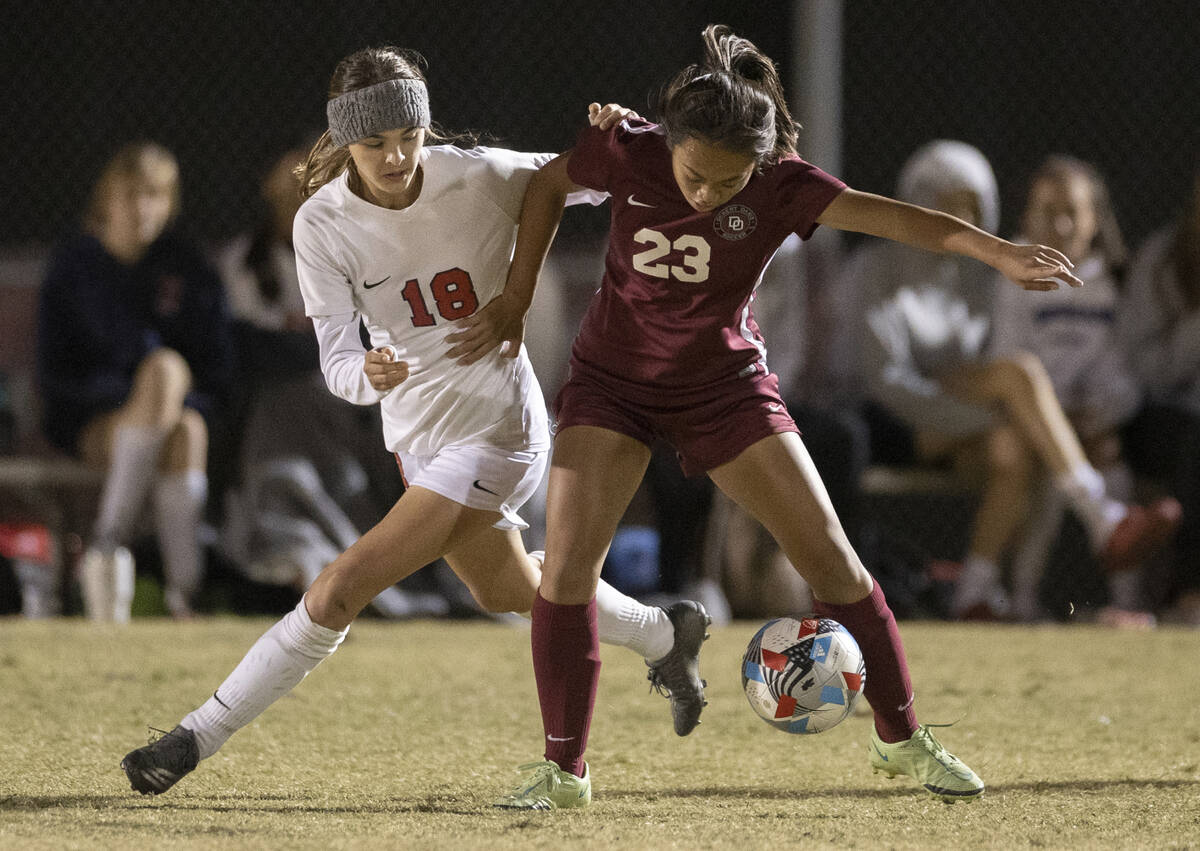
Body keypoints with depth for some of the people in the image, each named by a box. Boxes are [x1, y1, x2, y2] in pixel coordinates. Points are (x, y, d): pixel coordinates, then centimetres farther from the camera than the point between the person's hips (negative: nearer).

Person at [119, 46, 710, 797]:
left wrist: (616, 136, -26)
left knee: (342, 588, -16)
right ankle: (666, 636, 53)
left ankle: (199, 737, -6)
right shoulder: (323, 224, -13)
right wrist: (368, 375, -40)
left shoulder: (484, 180, -20)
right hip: (417, 435, 5)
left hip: (496, 431, -5)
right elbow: (337, 358, -16)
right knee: (506, 591, 28)